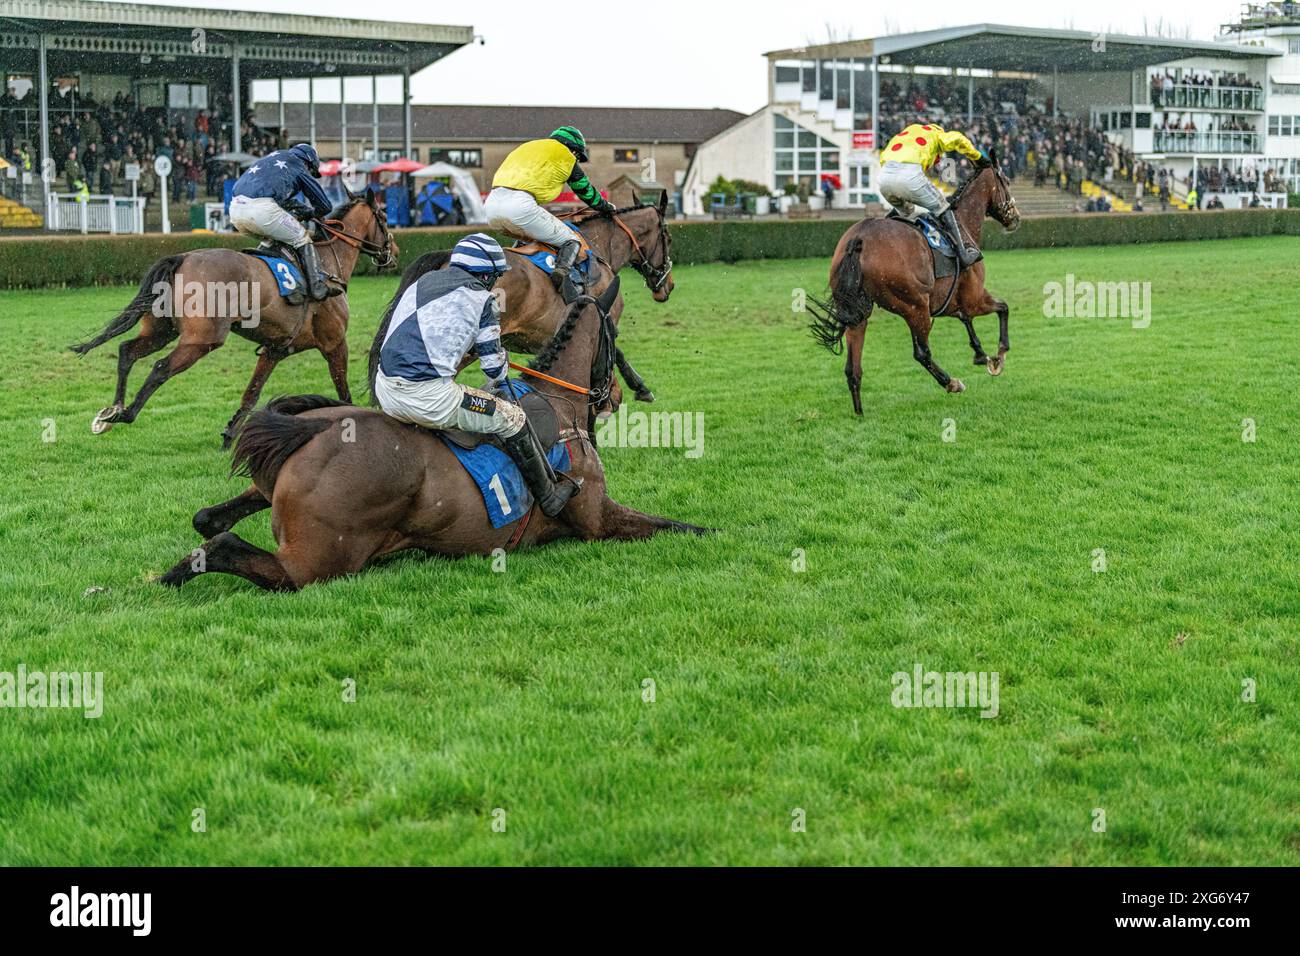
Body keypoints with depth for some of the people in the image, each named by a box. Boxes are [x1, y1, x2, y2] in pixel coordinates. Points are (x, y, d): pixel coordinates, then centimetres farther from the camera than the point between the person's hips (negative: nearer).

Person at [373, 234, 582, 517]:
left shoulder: (421, 283, 20)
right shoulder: (482, 299, 2)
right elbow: (494, 363, 5)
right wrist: (498, 380, 28)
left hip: (385, 391, 8)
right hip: (428, 397, -8)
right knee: (512, 419, 8)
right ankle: (549, 498, 19)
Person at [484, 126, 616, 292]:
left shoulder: (526, 148, 36)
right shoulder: (565, 155, 17)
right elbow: (585, 190, 28)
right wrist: (606, 207, 47)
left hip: (491, 205, 7)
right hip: (520, 207, -7)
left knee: (528, 235, 34)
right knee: (571, 242, 4)